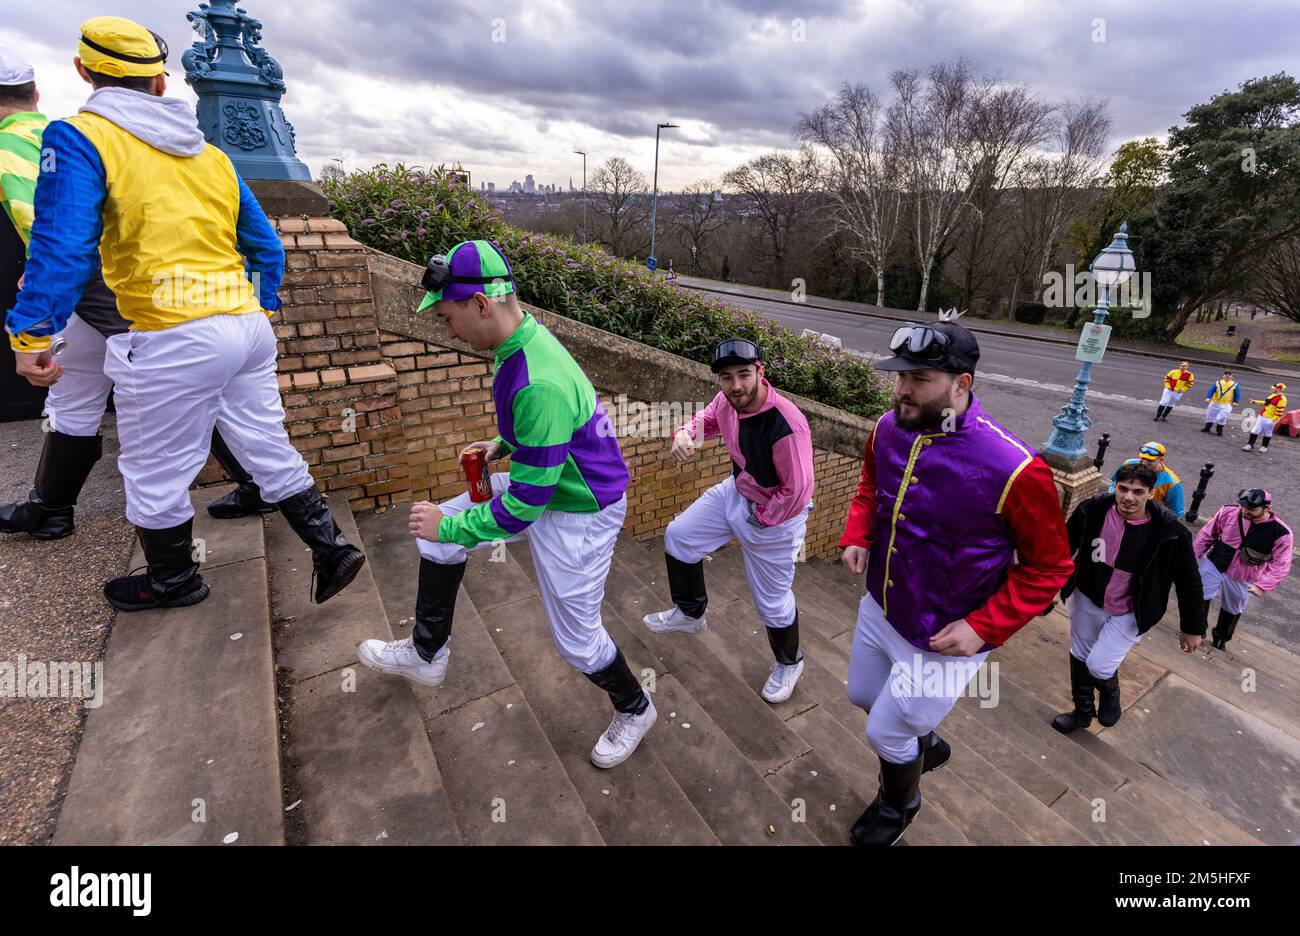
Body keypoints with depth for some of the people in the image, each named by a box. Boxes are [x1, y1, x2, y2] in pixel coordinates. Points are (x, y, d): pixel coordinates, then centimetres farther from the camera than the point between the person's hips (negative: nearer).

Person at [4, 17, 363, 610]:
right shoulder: (211, 155, 14)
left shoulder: (79, 138, -4)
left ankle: (173, 581, 30)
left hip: (175, 341, -6)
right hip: (247, 327, 6)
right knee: (269, 451, 16)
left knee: (155, 474, 12)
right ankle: (330, 549, 16)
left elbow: (63, 245, -14)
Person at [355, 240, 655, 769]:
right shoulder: (523, 337, -5)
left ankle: (634, 710, 37)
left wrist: (449, 527, -16)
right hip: (540, 480, 10)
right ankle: (427, 655, 35)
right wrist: (501, 445, 3)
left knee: (576, 640, 6)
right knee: (439, 535, 14)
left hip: (579, 512, -9)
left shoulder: (538, 384, -35)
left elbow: (524, 505, -29)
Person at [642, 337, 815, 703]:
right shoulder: (728, 399, -15)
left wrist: (760, 521, -15)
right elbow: (705, 419, 7)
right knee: (679, 536, 13)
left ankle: (789, 663, 40)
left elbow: (797, 491, -29)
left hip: (775, 514, -7)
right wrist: (685, 433, -17)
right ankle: (690, 614, 36)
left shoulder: (787, 426, -37)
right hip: (736, 492, 8)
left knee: (771, 599, 7)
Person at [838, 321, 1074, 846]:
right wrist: (857, 536, -7)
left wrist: (983, 627, -22)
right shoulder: (889, 429, -11)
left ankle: (899, 806, 50)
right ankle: (927, 746, 62)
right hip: (880, 607, 6)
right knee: (862, 695, 28)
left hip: (943, 640, -6)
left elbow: (1049, 567, -16)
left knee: (886, 734, 12)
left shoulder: (1013, 469, -29)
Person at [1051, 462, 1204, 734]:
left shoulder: (1170, 532, -21)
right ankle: (1083, 711, 41)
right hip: (1087, 600, 3)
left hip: (1131, 615, -3)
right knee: (1079, 658, 16)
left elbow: (1188, 581, -7)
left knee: (1099, 667, -9)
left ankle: (1110, 693, 29)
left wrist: (1192, 628, 0)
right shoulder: (1092, 511, -18)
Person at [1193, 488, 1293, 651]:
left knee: (1232, 609, 18)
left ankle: (1221, 638, 41)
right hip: (1213, 565, 1)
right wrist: (1195, 555, 0)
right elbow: (1208, 534, 0)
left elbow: (1280, 565, -16)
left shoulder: (1281, 533, -19)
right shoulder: (1229, 512, -15)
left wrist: (1263, 584, -27)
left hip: (1241, 579, -1)